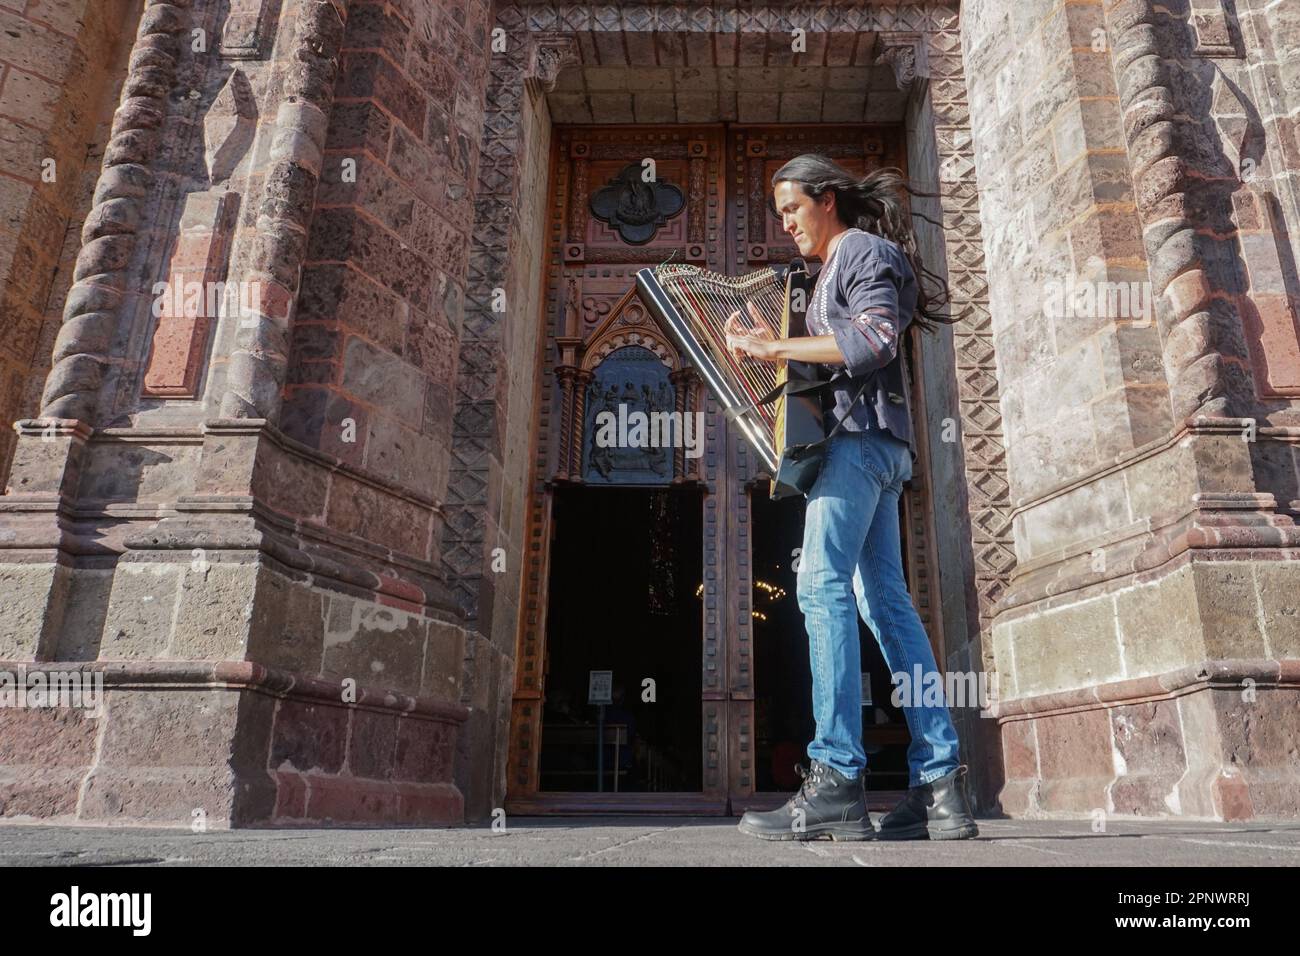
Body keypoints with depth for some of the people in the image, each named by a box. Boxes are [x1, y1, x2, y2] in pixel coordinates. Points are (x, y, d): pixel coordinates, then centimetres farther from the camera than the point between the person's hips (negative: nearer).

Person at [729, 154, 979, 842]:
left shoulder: (864, 251, 2)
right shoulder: (833, 270, 30)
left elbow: (874, 340, -15)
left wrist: (777, 347, -12)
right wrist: (770, 348, 11)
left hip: (863, 432, -10)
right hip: (865, 442, 10)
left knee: (823, 586, -18)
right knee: (883, 600, 1)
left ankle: (836, 783, -21)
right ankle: (939, 783, 0)